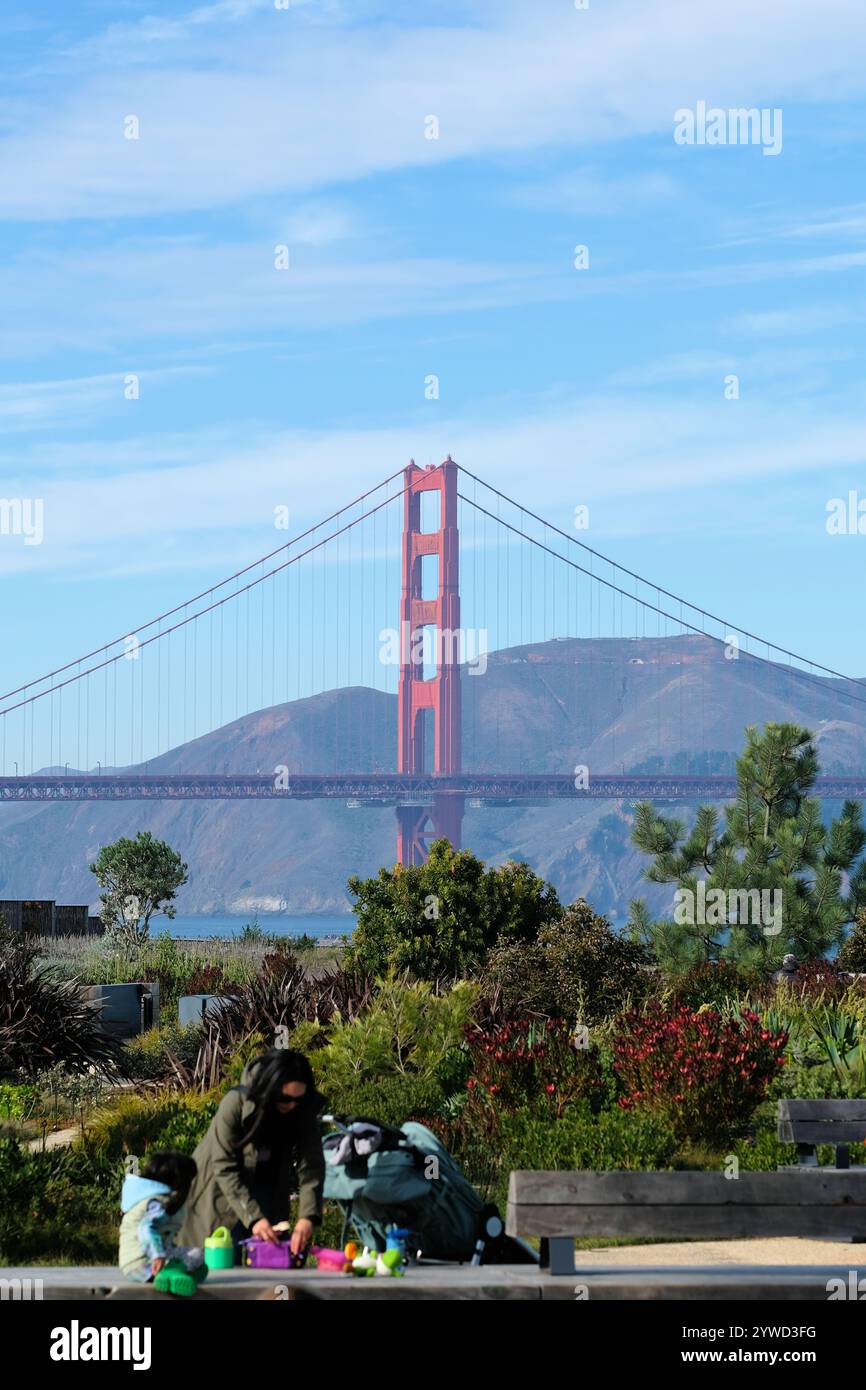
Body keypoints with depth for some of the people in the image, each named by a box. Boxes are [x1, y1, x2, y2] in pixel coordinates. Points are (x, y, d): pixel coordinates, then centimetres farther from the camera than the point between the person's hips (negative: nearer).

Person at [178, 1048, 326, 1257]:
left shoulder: (303, 1112, -15)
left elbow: (312, 1168, -18)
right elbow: (224, 1169, -27)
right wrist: (253, 1217, -36)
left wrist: (307, 1217, -35)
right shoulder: (235, 1103, -26)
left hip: (269, 1197, 3)